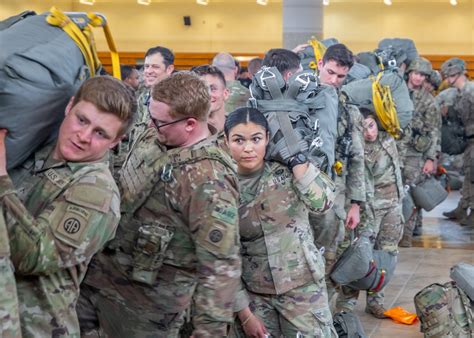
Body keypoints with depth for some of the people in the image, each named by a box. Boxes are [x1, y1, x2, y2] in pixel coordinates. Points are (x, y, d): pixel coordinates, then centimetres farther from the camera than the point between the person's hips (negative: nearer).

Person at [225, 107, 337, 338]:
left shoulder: (288, 171, -5)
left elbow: (322, 202, -23)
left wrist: (295, 152, -19)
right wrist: (244, 313, -6)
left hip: (303, 288, -1)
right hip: (254, 295, 1)